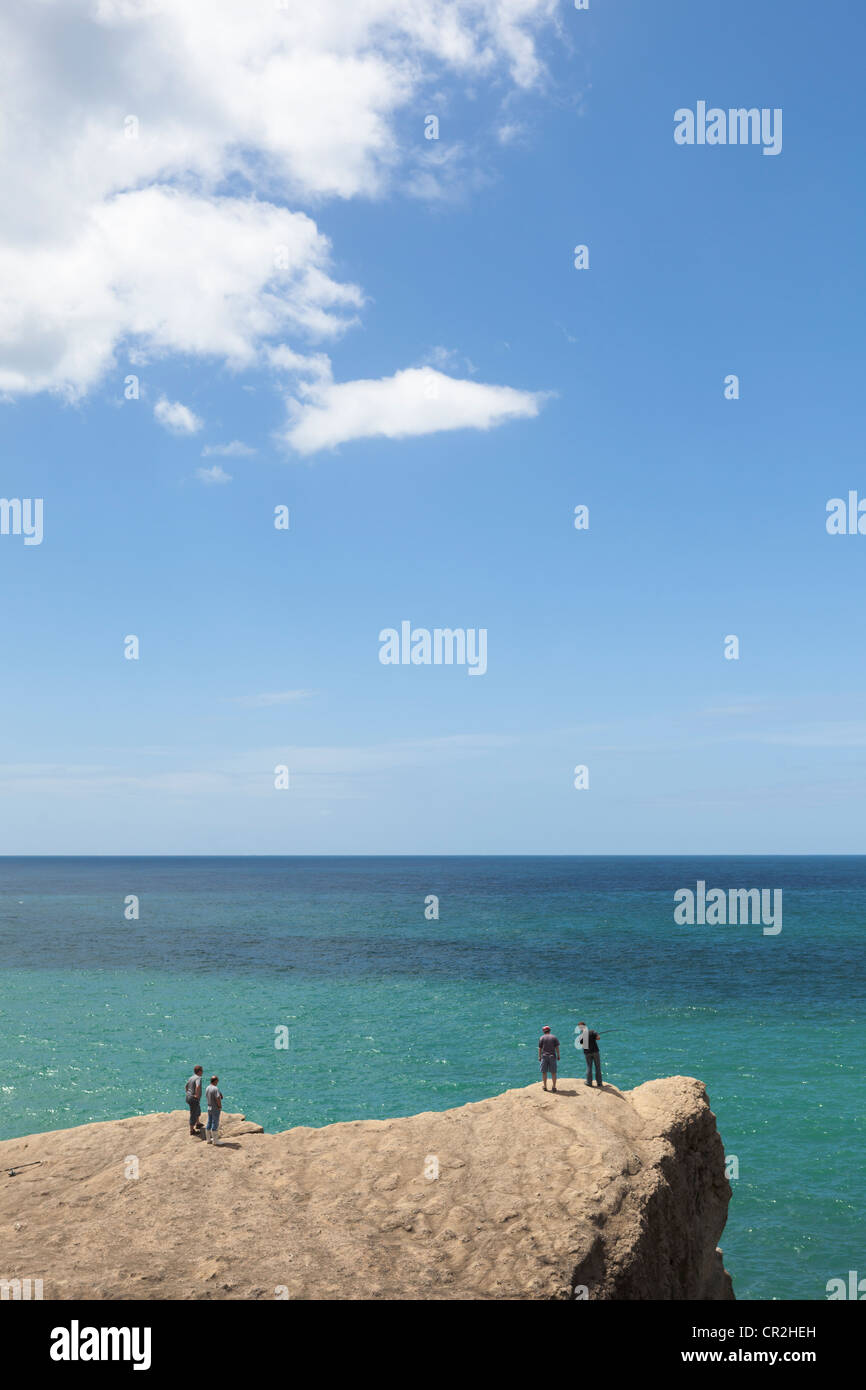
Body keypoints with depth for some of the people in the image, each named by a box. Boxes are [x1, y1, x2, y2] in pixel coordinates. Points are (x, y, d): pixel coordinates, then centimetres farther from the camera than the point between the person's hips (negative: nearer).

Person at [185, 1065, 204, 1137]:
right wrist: (197, 1095, -26)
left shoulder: (191, 1077, 9)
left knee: (198, 1110, 29)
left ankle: (198, 1124, 45)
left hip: (189, 1097, 10)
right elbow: (197, 1086, -37)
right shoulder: (198, 1078, -19)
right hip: (194, 1099, -10)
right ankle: (192, 1131, 7)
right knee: (193, 1114, 0)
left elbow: (186, 1086, 25)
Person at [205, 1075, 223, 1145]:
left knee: (209, 1124, 14)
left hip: (209, 1108, 8)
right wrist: (220, 1106, -13)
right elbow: (218, 1099, -30)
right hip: (215, 1109, -8)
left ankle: (209, 1139, 23)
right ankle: (215, 1141, 3)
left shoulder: (208, 1088, 4)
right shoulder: (215, 1089, -22)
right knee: (215, 1124, -1)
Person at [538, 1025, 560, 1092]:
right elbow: (557, 1047, -1)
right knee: (553, 1072, 4)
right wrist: (558, 1056, 6)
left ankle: (545, 1086, 10)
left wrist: (539, 1056, 6)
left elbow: (540, 1048, -1)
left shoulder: (542, 1038, 1)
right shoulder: (554, 1037, 3)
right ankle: (554, 1087, 3)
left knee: (544, 1072, 7)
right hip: (552, 1056, 1)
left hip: (544, 1056, -1)